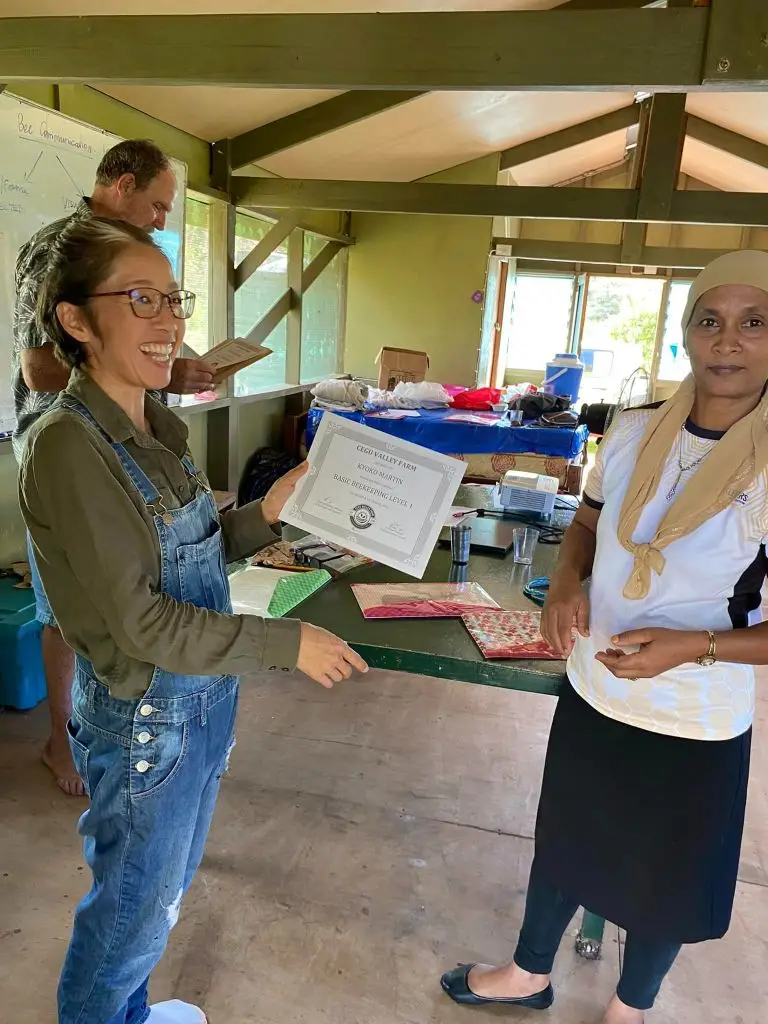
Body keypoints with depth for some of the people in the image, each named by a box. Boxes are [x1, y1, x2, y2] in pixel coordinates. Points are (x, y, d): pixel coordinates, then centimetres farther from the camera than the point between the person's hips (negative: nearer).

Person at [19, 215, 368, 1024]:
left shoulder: (159, 426, 1)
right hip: (144, 721, -8)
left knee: (167, 886, 28)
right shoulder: (67, 446, -24)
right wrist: (290, 644, -21)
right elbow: (142, 623, -25)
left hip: (202, 702, 8)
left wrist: (267, 515, -5)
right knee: (133, 908, 16)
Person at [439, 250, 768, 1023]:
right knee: (563, 842, 24)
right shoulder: (633, 432, -7)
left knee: (663, 876, 21)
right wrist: (565, 584, -10)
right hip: (591, 694, 4)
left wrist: (695, 646, -28)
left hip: (697, 725, -3)